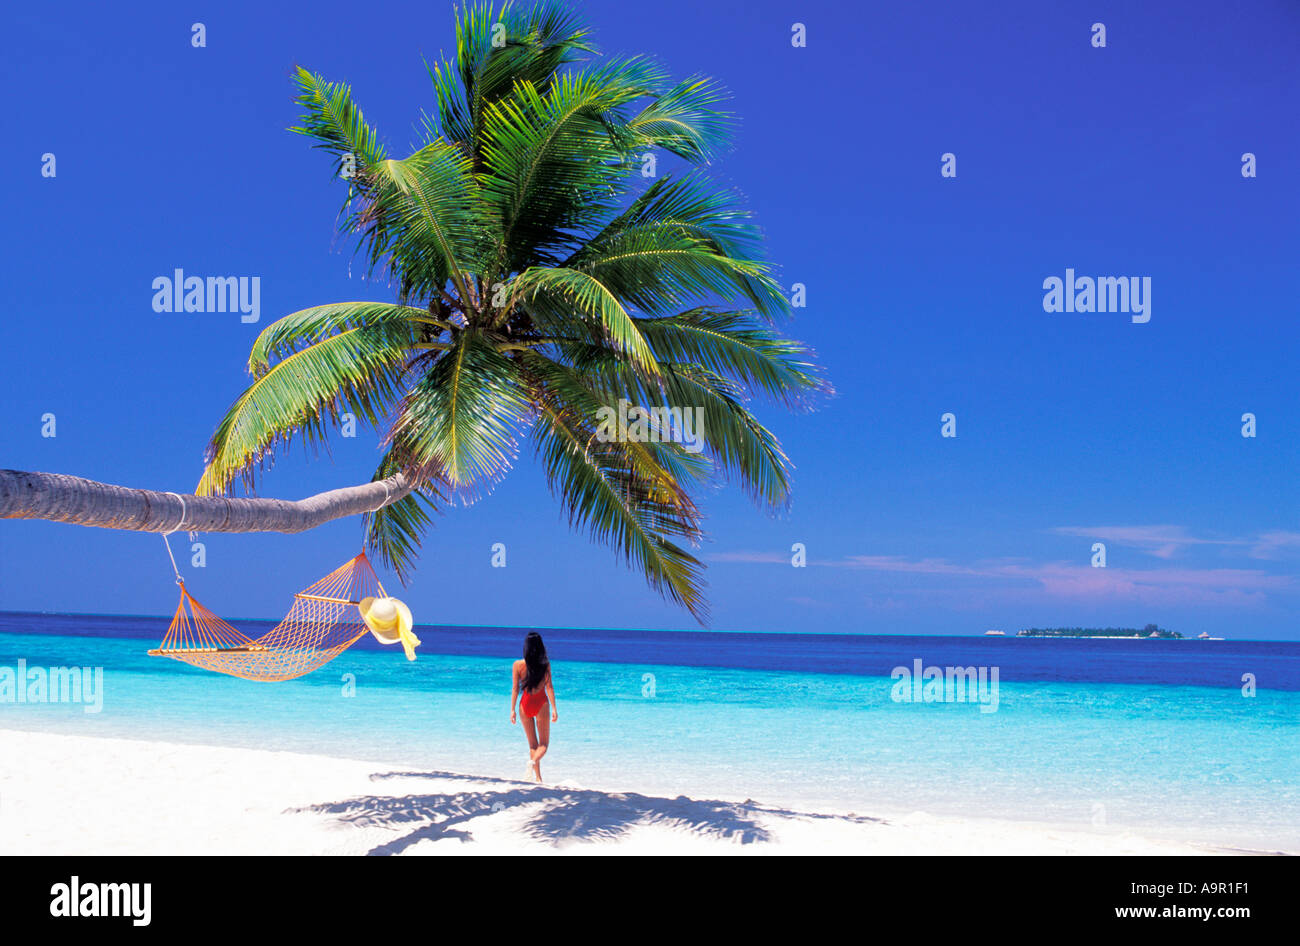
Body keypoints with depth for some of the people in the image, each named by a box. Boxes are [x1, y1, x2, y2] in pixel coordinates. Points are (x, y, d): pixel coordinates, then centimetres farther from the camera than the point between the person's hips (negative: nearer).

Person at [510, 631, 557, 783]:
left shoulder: (518, 665, -5)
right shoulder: (545, 664, -7)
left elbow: (515, 689, -3)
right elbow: (549, 687, -8)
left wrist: (512, 710, 4)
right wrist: (554, 709, -5)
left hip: (525, 704, 1)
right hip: (541, 704, -1)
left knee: (532, 744, 15)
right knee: (544, 744, 10)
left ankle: (538, 777, 12)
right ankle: (534, 761, -21)